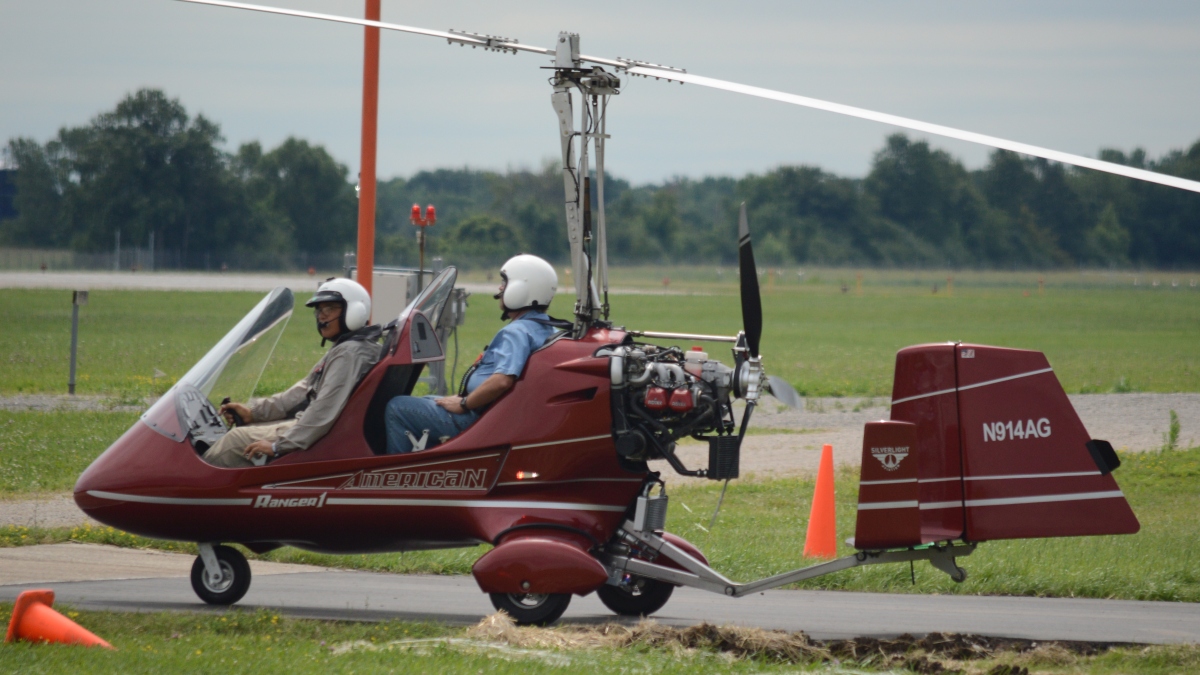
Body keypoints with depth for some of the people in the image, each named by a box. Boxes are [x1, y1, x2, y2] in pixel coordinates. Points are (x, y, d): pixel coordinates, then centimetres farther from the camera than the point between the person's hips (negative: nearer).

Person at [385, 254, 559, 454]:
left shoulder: (516, 332, -22)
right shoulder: (547, 330, 9)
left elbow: (502, 380, -36)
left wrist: (463, 404, -22)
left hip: (477, 417, -11)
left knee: (396, 408, -2)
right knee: (424, 402, 31)